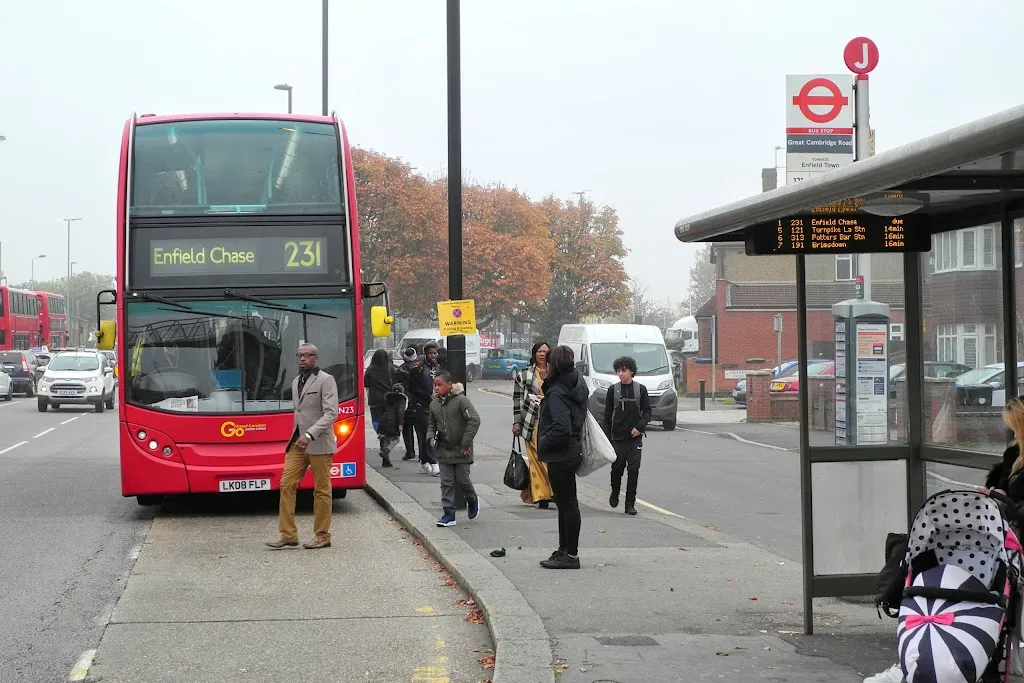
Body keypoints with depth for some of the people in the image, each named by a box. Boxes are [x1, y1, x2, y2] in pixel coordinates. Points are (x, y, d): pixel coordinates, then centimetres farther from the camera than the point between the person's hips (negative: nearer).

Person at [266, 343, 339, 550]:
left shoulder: (325, 380, -7)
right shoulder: (296, 381, 17)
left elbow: (331, 413, -15)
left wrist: (310, 435, -24)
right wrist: (297, 437, 16)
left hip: (318, 444, -7)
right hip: (297, 442, 7)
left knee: (321, 490, 1)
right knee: (287, 485, -1)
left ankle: (322, 536, 10)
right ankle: (288, 535, 3)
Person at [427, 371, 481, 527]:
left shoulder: (461, 400, -14)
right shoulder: (434, 404, 5)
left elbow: (474, 420, -18)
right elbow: (432, 424, 19)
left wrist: (466, 442, -18)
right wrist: (431, 437, -2)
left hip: (461, 450, -5)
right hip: (443, 450, 5)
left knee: (462, 479, 1)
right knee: (446, 482, 2)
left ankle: (472, 500, 31)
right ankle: (449, 514, 6)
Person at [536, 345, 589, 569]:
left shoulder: (557, 393, -20)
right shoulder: (576, 384, 8)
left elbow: (562, 429, -28)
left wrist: (543, 444, -15)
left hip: (561, 456, -10)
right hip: (572, 451, 10)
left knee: (567, 503, -4)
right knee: (565, 503, 17)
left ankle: (571, 555, 2)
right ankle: (564, 550, 26)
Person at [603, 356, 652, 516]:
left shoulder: (640, 389, 3)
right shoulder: (613, 390, 3)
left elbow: (647, 411, 6)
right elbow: (607, 415, 5)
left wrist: (639, 426, -10)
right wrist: (607, 437, 0)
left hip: (634, 437, 0)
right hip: (617, 437, 0)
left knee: (633, 470, -4)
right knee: (617, 468, 1)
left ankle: (630, 504, 1)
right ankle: (615, 493, 30)